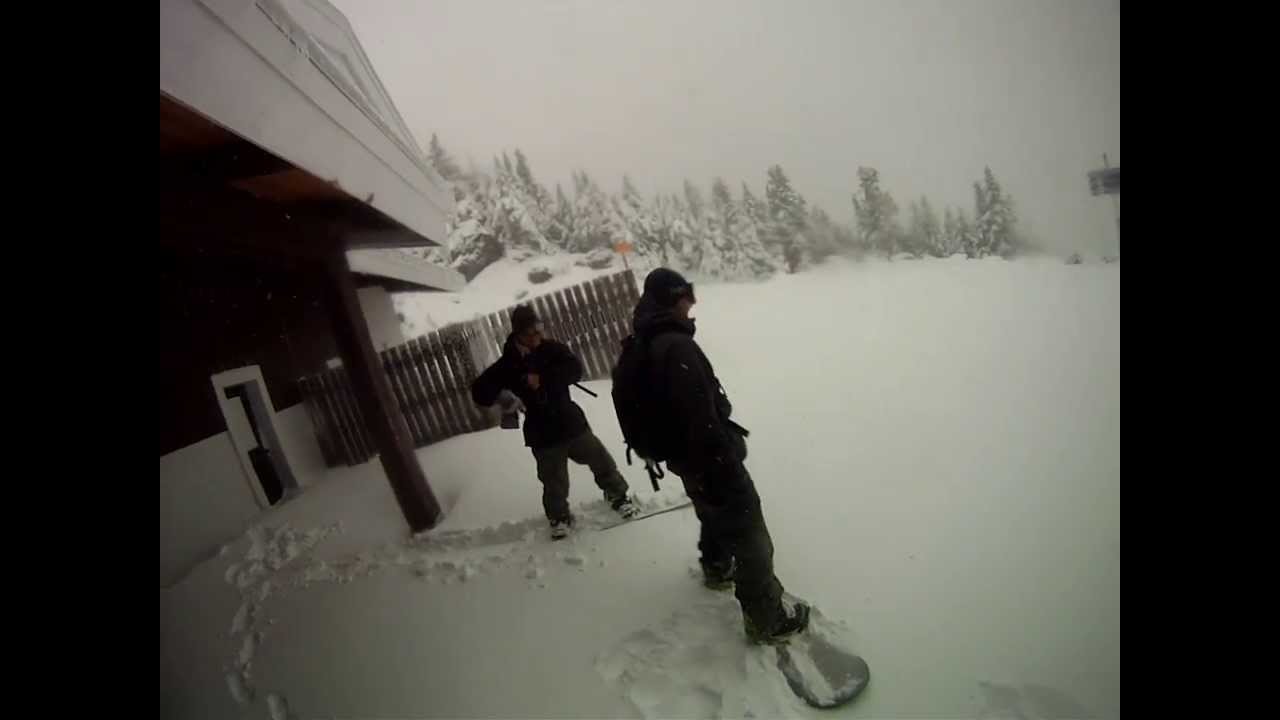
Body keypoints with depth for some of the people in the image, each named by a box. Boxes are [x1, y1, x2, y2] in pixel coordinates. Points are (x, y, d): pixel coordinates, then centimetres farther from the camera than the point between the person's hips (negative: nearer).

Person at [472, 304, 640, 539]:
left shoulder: (552, 349, -5)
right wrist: (502, 396, -24)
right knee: (554, 482, 7)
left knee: (602, 461, 11)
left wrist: (542, 378, -29)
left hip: (571, 422, 2)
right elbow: (479, 391, -6)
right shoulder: (508, 364, -7)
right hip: (542, 433, -1)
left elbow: (575, 369, -20)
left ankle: (618, 496, 37)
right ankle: (559, 517, 35)